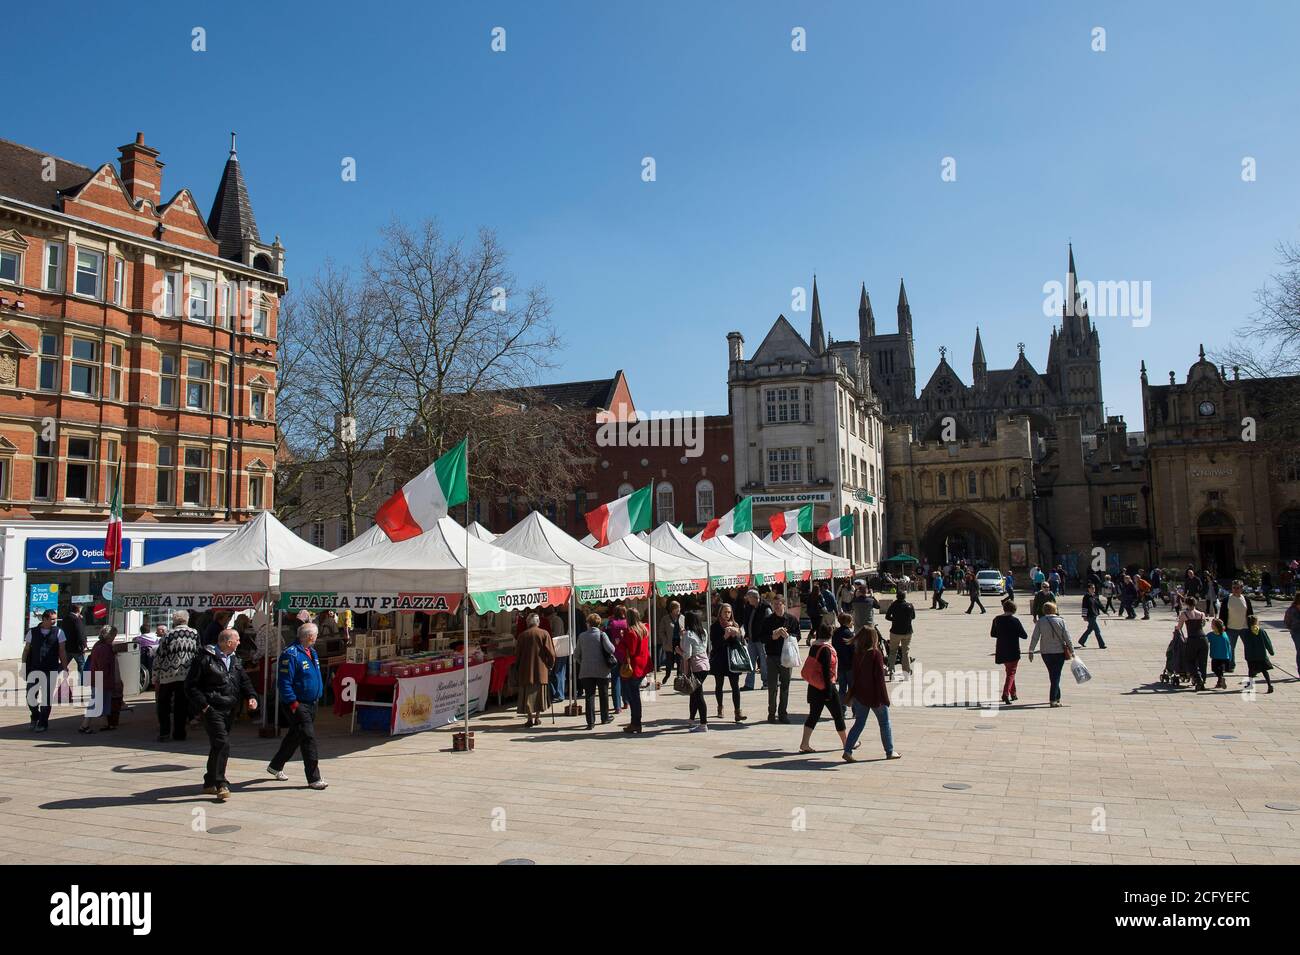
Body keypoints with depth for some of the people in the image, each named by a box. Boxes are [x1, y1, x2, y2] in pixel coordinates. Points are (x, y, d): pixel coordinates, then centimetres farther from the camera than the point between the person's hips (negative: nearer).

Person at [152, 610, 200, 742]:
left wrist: (155, 677, 6)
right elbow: (199, 653, 6)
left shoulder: (168, 635, -2)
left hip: (168, 675, -1)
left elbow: (159, 656, -1)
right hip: (188, 675, 2)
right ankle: (179, 733, 10)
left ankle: (164, 731, 4)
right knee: (182, 705, 9)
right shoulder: (195, 634, 3)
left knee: (163, 703, 13)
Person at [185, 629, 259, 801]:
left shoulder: (234, 660, 14)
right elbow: (191, 685, -9)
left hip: (230, 710, 8)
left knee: (217, 746, 15)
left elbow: (244, 680, 15)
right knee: (222, 743, -16)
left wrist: (251, 696, -2)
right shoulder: (205, 658, -10)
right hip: (213, 709, -8)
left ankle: (210, 783, 26)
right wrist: (202, 705, -15)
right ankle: (221, 784, -12)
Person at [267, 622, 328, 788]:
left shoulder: (311, 652, 12)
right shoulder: (291, 654, -18)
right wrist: (293, 704, -21)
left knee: (295, 736, 20)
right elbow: (284, 682, -20)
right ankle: (314, 778, -4)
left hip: (311, 704, 9)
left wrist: (319, 695, 19)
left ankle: (275, 766, 39)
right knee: (308, 738, -9)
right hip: (297, 704, -9)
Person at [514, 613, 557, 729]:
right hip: (541, 670, 0)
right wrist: (550, 665, 6)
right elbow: (551, 653, -6)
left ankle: (530, 718, -5)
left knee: (528, 693, 2)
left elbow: (517, 654, 5)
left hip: (526, 669, 0)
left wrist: (518, 666, 17)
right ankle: (537, 717, 15)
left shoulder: (522, 635, -1)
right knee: (540, 692, 13)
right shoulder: (544, 634, -4)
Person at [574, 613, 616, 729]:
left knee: (589, 696, 3)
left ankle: (590, 722, -2)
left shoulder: (582, 636, 2)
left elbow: (576, 654, 7)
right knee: (604, 694, 15)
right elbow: (611, 649, -16)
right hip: (602, 670, -1)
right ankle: (605, 718, 26)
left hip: (586, 671, 1)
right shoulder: (601, 634, -6)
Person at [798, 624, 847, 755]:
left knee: (813, 715, 9)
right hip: (825, 686, -7)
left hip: (813, 686, 7)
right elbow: (826, 671, -20)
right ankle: (846, 743, 20)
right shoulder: (826, 649, -18)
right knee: (838, 714, 8)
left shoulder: (813, 647, 4)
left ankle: (804, 744, 2)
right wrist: (829, 691, -18)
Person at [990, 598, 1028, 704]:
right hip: (1013, 652, -5)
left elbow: (992, 634, 11)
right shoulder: (1015, 620, -14)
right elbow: (1024, 636, -10)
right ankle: (1005, 693, -16)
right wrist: (1015, 633, 8)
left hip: (1001, 651, 5)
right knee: (1011, 673, 0)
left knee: (1009, 671, 22)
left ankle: (1013, 694, 29)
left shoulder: (997, 619, 1)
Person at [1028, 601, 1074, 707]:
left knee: (1052, 675, 18)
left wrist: (1031, 651, 1)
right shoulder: (1060, 621, -6)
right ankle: (1053, 700, -6)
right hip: (1060, 652, -1)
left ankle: (1057, 697, 28)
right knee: (1056, 675, 2)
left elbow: (1034, 637, -5)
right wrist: (1072, 650, 5)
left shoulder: (1040, 622, -4)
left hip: (1046, 653, 2)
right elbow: (1067, 637, -4)